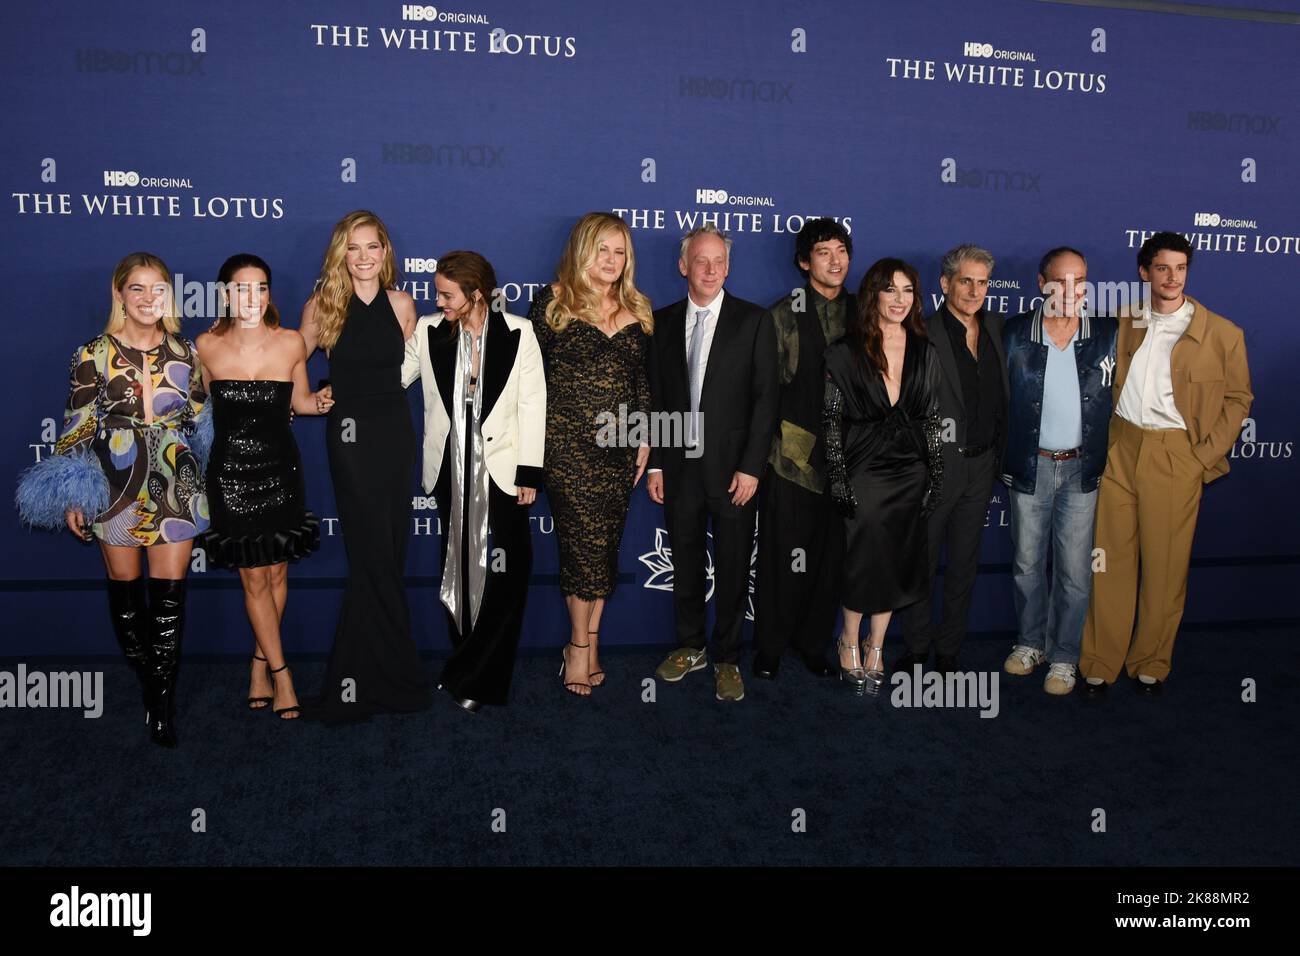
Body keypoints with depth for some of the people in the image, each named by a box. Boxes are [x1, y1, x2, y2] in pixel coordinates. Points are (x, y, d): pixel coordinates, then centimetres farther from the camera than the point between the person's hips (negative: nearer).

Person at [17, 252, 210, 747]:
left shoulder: (185, 352, 5)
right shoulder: (94, 355, -2)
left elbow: (201, 422, 12)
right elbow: (77, 428, -1)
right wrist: (72, 497, -3)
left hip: (175, 487, 1)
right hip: (115, 487, -1)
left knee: (169, 594, -2)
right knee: (125, 589, 10)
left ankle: (163, 698, 6)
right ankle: (148, 682, 29)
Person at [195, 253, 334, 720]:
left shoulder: (290, 343, -6)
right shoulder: (206, 346, -5)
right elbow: (206, 400, 12)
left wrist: (320, 401, -12)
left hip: (280, 470, 1)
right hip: (230, 473, -1)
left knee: (276, 573, 9)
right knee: (254, 579, 3)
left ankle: (260, 662, 30)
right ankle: (281, 674, 14)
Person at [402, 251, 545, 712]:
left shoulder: (518, 332, -4)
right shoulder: (428, 331, 3)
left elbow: (532, 403, -4)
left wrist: (529, 473, -6)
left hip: (501, 469, -3)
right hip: (452, 469, 3)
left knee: (500, 573, -3)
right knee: (458, 568, 10)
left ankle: (475, 679, 11)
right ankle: (467, 667, 24)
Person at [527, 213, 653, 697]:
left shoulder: (637, 311, 11)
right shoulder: (553, 302, -1)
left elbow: (643, 381, 15)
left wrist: (644, 439, 10)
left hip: (619, 448, 4)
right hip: (568, 446, -4)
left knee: (605, 546, 6)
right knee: (587, 543, -7)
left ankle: (587, 643, 18)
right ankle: (582, 646, 9)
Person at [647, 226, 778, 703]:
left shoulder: (754, 321, -2)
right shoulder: (664, 321, 7)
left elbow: (765, 397, -5)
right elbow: (656, 396, 8)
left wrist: (750, 467, -11)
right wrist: (655, 464, 4)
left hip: (732, 468, -3)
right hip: (679, 466, 3)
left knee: (733, 568, 6)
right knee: (685, 561, 14)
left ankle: (727, 659, 20)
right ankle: (690, 646, 31)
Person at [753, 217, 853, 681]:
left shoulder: (861, 314, 9)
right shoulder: (782, 316, 0)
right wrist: (763, 448, -5)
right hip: (792, 455, -3)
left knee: (831, 554, 8)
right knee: (782, 552, 3)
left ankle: (814, 643, 23)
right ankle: (770, 647, 18)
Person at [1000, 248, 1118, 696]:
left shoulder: (1109, 334, -3)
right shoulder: (1014, 334, -4)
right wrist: (998, 458, 0)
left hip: (1082, 469, 0)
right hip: (1030, 467, 0)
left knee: (1074, 570, 5)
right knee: (1027, 563, 13)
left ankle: (1063, 657, 21)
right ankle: (1031, 642, 31)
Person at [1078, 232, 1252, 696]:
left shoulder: (1221, 333, -1)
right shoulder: (1122, 322, 7)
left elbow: (1238, 398, 4)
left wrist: (1205, 457, -3)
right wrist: (1102, 440, 5)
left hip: (1175, 457, -2)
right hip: (1120, 449, 2)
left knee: (1166, 566, 4)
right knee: (1111, 559, 5)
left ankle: (1151, 665, 20)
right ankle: (1099, 665, 14)